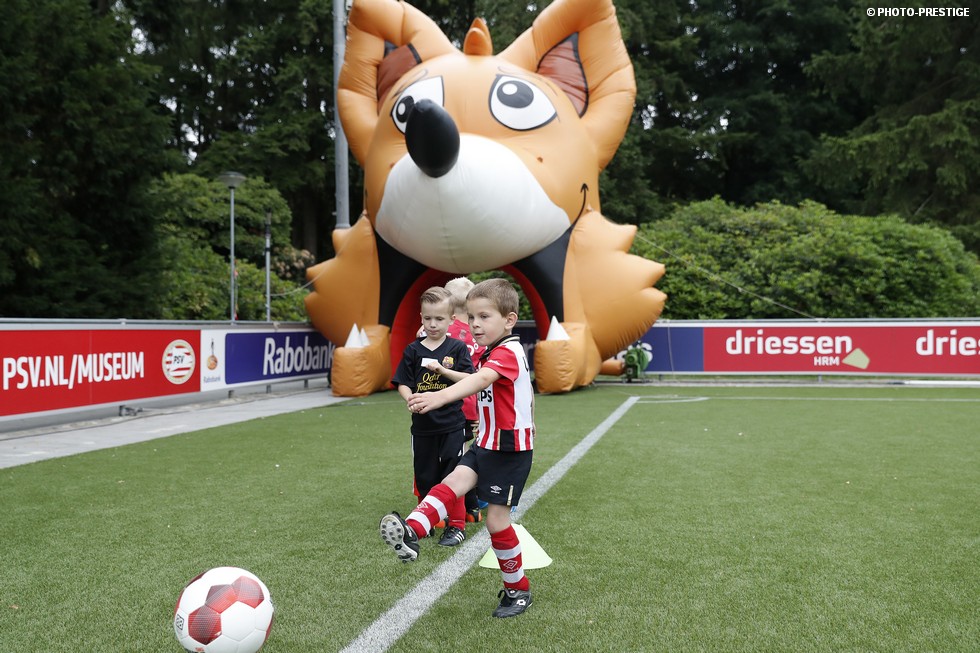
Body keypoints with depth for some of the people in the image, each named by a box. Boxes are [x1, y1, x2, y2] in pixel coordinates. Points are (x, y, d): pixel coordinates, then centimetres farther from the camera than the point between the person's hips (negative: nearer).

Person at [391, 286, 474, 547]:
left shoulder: (457, 348, -2)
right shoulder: (413, 350, 3)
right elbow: (402, 383, 2)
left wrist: (442, 369, -24)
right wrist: (410, 399, -18)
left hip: (452, 424, -3)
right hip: (422, 425, 3)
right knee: (424, 476, 12)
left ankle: (456, 525, 13)